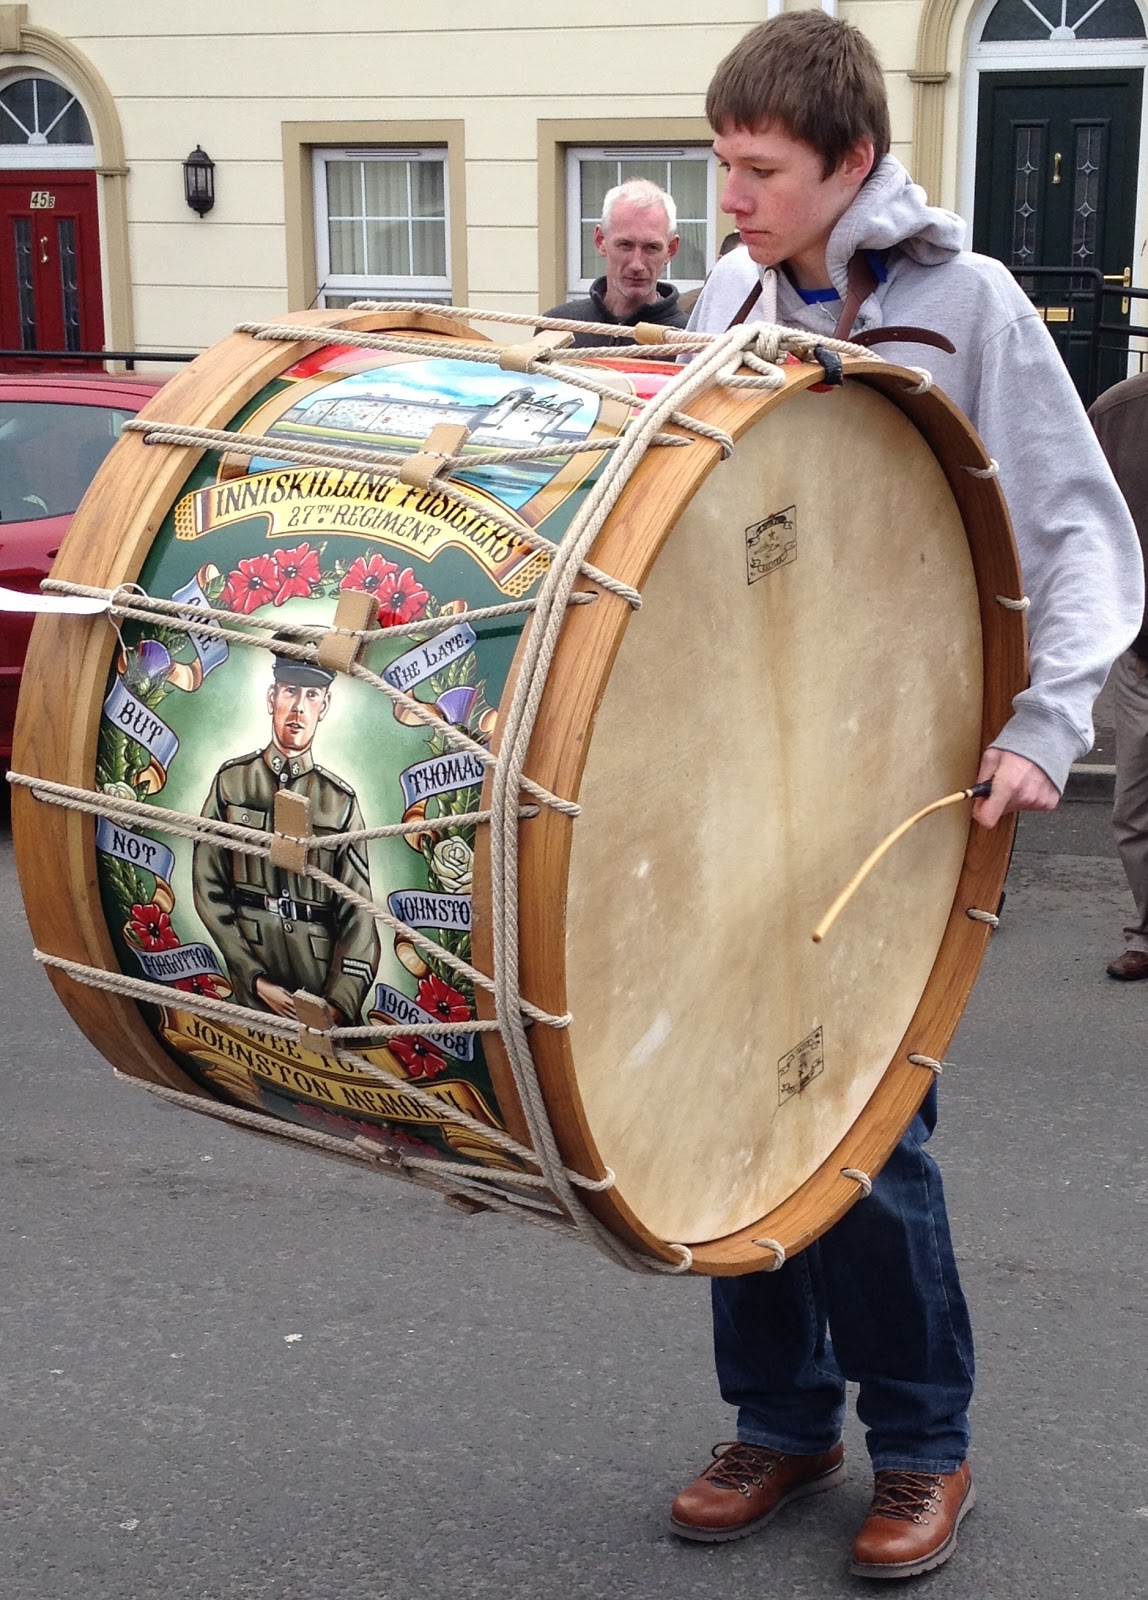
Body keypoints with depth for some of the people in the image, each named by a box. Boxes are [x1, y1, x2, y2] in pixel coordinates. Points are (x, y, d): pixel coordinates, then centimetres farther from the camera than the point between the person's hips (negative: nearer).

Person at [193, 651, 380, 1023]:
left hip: (325, 974, 0)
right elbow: (208, 888, 1)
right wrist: (255, 979, -7)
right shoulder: (232, 781, 2)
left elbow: (357, 909, -3)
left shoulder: (340, 800, 2)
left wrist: (340, 1003, -16)